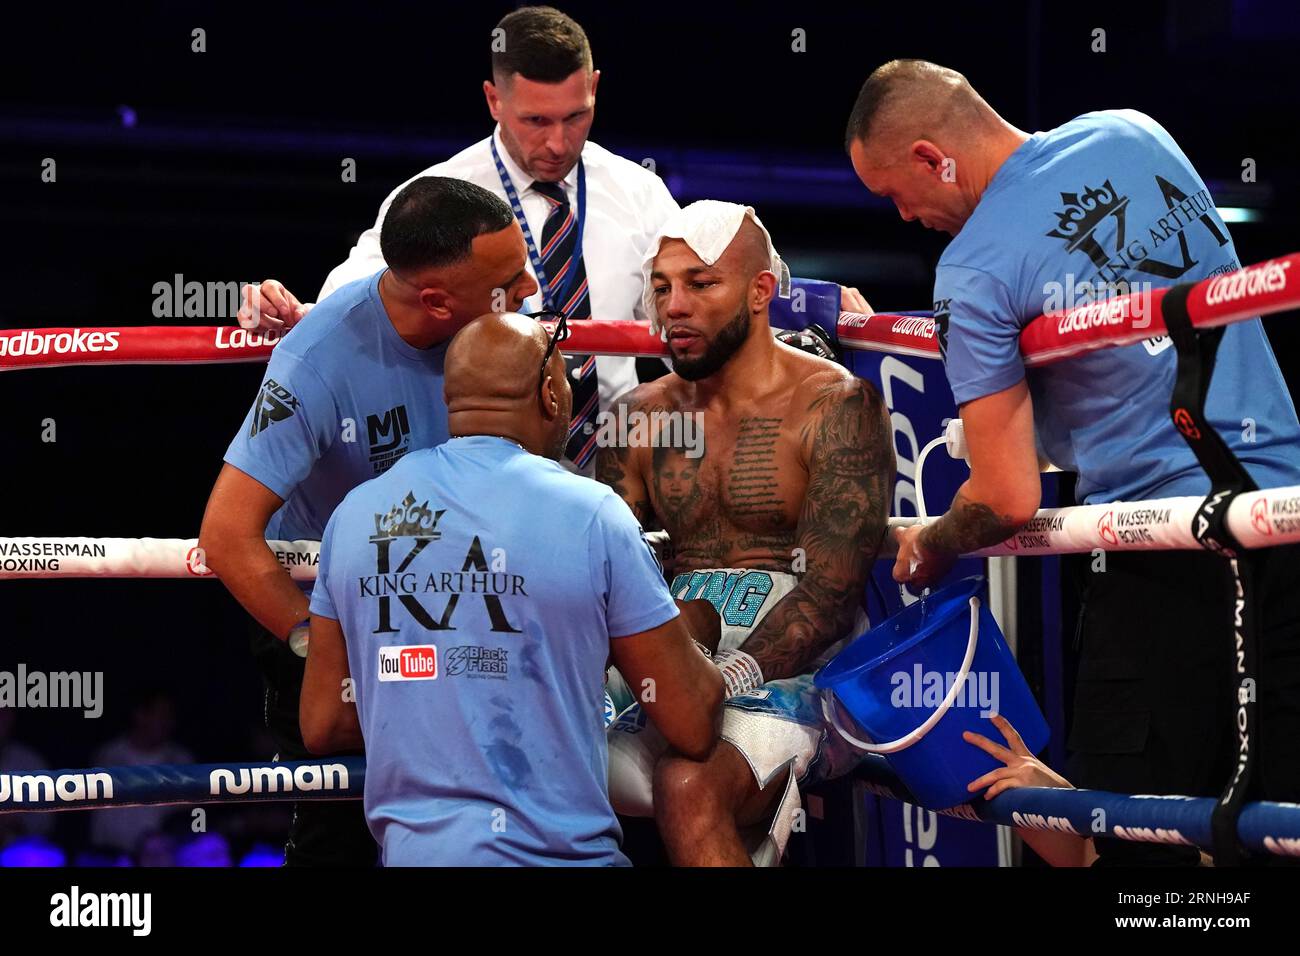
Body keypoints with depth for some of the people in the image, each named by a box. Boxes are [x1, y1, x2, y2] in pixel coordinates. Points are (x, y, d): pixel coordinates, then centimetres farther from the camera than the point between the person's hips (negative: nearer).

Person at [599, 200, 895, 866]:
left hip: (798, 676, -5)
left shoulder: (835, 406, -1)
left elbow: (829, 593, -10)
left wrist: (731, 674, -25)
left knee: (689, 787, -35)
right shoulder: (641, 418, 16)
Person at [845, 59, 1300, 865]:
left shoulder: (976, 270, -10)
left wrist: (928, 547, 11)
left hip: (1169, 568, -6)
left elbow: (1010, 501, -10)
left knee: (1130, 830, 1)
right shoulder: (1134, 134, 8)